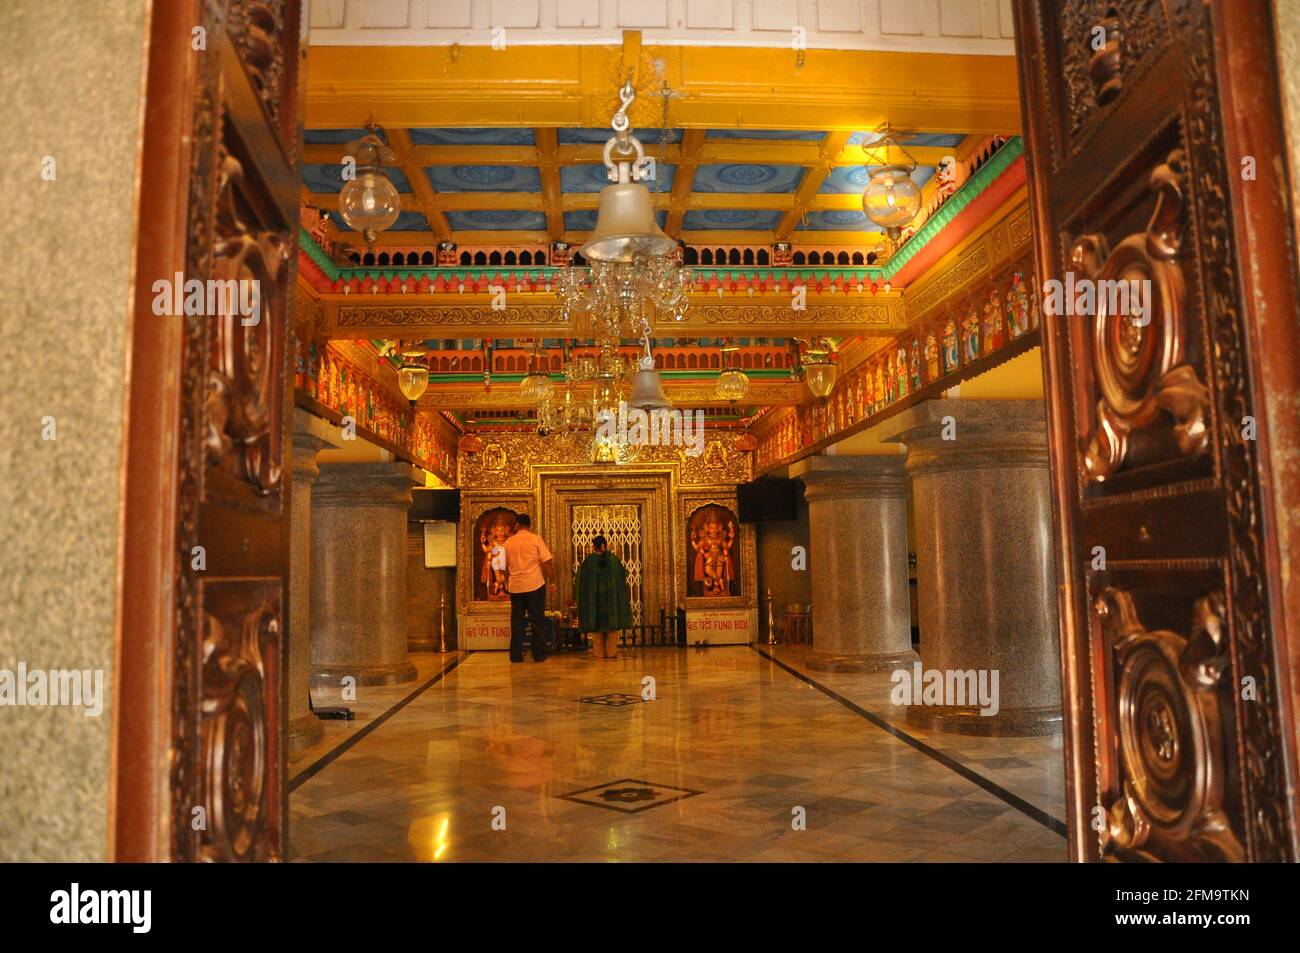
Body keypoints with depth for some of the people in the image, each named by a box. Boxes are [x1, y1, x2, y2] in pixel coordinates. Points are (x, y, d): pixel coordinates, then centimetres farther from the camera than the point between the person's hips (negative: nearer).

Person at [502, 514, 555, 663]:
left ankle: (516, 655, 11)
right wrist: (552, 582, -1)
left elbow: (503, 567, 13)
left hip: (515, 587, 3)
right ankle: (539, 654, 7)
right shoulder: (536, 539, -3)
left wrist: (508, 582, 28)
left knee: (516, 621, 10)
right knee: (538, 620, 5)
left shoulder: (508, 543, 6)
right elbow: (548, 562, -8)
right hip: (535, 585, -2)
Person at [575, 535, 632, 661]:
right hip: (612, 597, 0)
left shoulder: (588, 561, -5)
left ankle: (598, 653, 7)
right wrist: (621, 598, 13)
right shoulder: (614, 559, -3)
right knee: (612, 623, 8)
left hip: (594, 598, 0)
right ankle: (611, 652, 6)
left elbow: (582, 582, -1)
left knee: (597, 624, 7)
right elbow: (622, 579, 3)